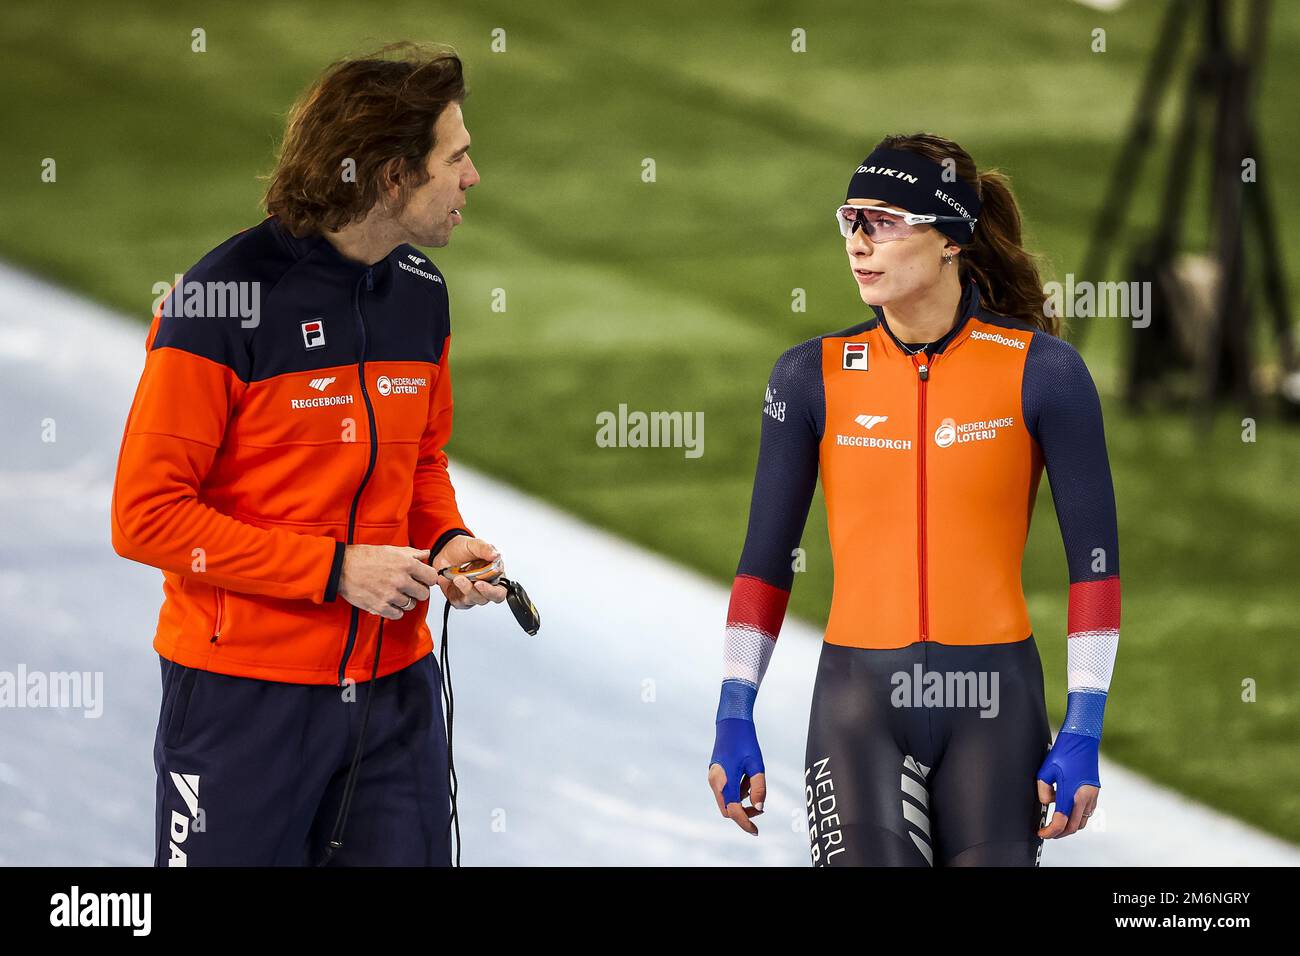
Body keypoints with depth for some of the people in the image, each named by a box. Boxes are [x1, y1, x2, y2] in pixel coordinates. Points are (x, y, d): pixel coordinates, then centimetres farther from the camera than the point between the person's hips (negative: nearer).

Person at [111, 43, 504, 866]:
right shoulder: (224, 300, -16)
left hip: (394, 687, 6)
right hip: (245, 694, -6)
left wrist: (448, 542, -1)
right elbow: (148, 515, -15)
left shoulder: (421, 293, 7)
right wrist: (335, 571, -18)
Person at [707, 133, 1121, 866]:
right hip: (860, 701, 1)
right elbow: (766, 559, 9)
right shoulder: (812, 377, 3)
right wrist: (735, 719, 3)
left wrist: (1083, 734, -5)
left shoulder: (1041, 371, -2)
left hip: (994, 703, -1)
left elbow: (1095, 558, 0)